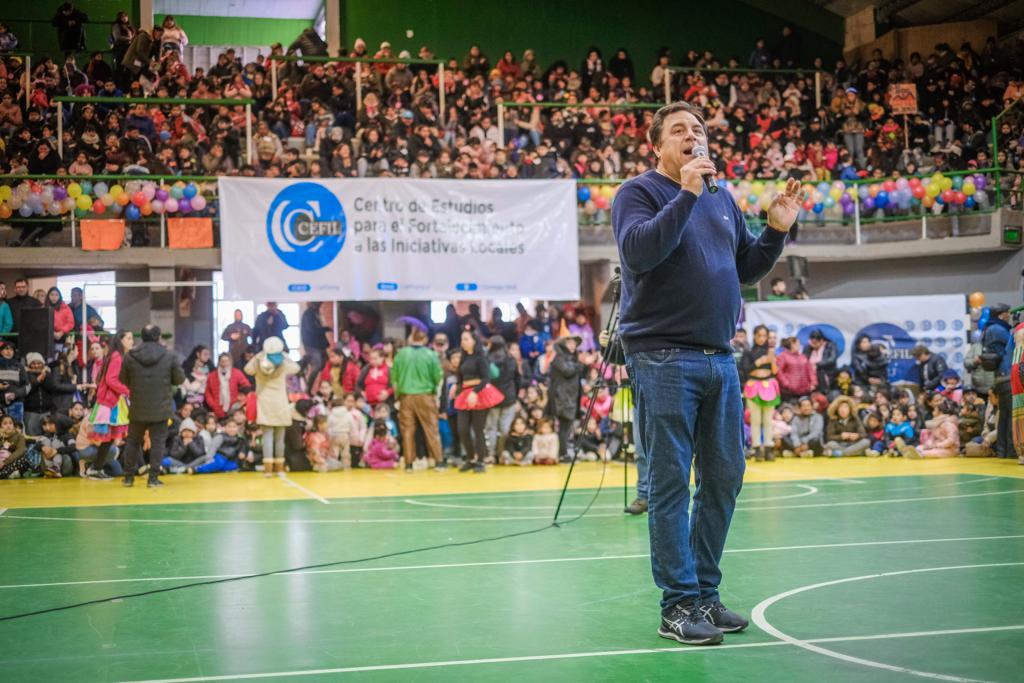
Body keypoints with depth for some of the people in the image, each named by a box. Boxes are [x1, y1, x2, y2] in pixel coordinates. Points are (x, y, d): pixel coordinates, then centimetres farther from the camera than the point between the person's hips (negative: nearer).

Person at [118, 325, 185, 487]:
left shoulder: (130, 356, -4)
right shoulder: (169, 356, -7)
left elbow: (123, 380, 4)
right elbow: (180, 378, -2)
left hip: (138, 408, 2)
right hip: (160, 408, -2)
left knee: (133, 441, 15)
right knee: (157, 442, 4)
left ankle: (129, 476, 20)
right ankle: (153, 478, 0)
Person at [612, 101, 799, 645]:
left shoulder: (722, 201, 18)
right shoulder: (638, 192, -2)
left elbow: (747, 269, 22)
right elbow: (638, 251, -20)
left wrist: (776, 231, 8)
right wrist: (686, 195, -22)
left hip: (720, 359, 7)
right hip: (663, 359, -7)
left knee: (724, 478, 9)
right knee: (671, 484, -4)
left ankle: (705, 593, 21)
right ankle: (678, 605, 2)